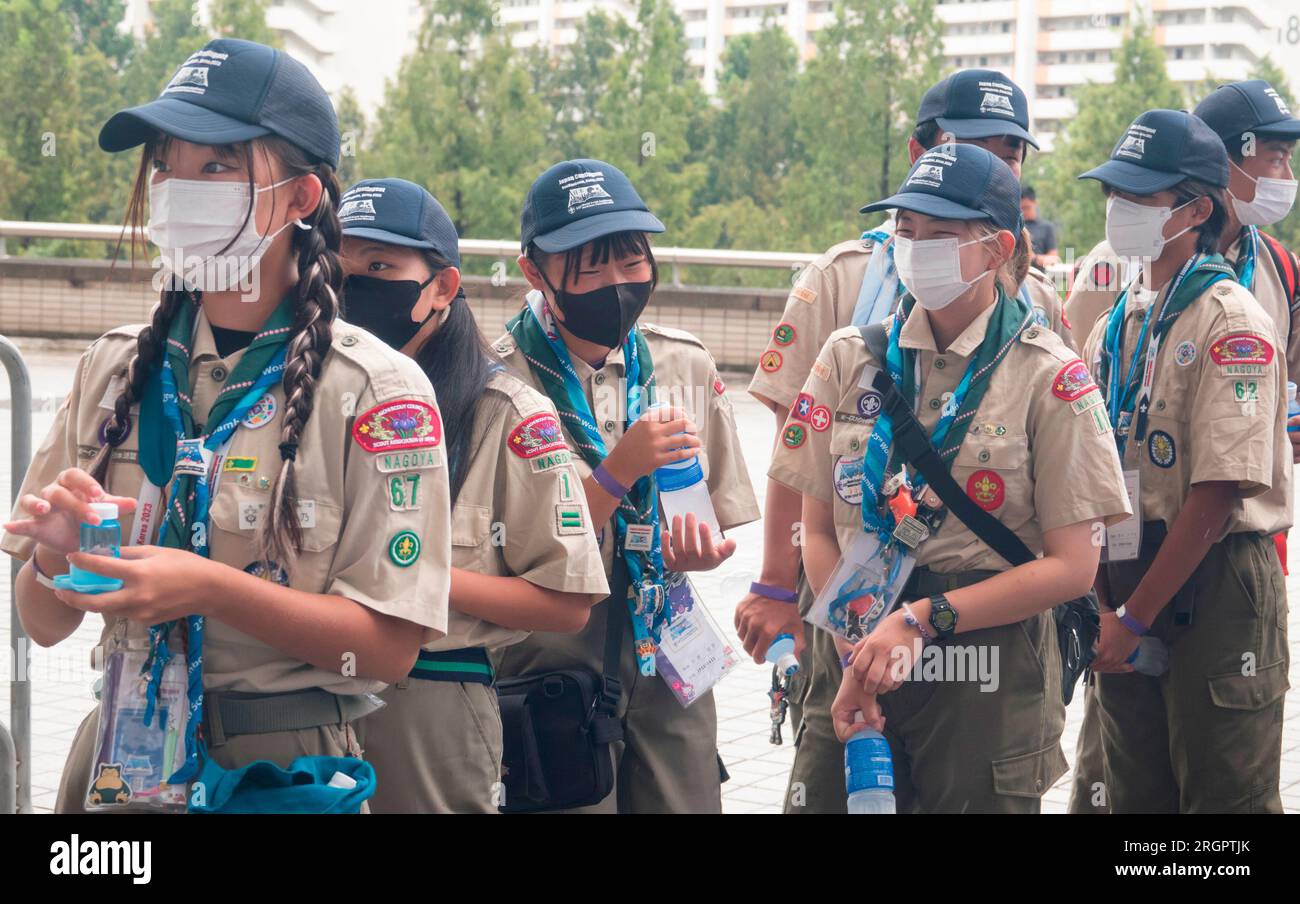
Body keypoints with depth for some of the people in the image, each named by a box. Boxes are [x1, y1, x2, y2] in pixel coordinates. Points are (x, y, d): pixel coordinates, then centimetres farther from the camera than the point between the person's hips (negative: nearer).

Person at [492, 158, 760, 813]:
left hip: (667, 666, 4)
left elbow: (724, 524, 13)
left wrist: (702, 553, -9)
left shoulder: (687, 366, 6)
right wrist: (619, 469, -22)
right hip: (553, 669, -4)